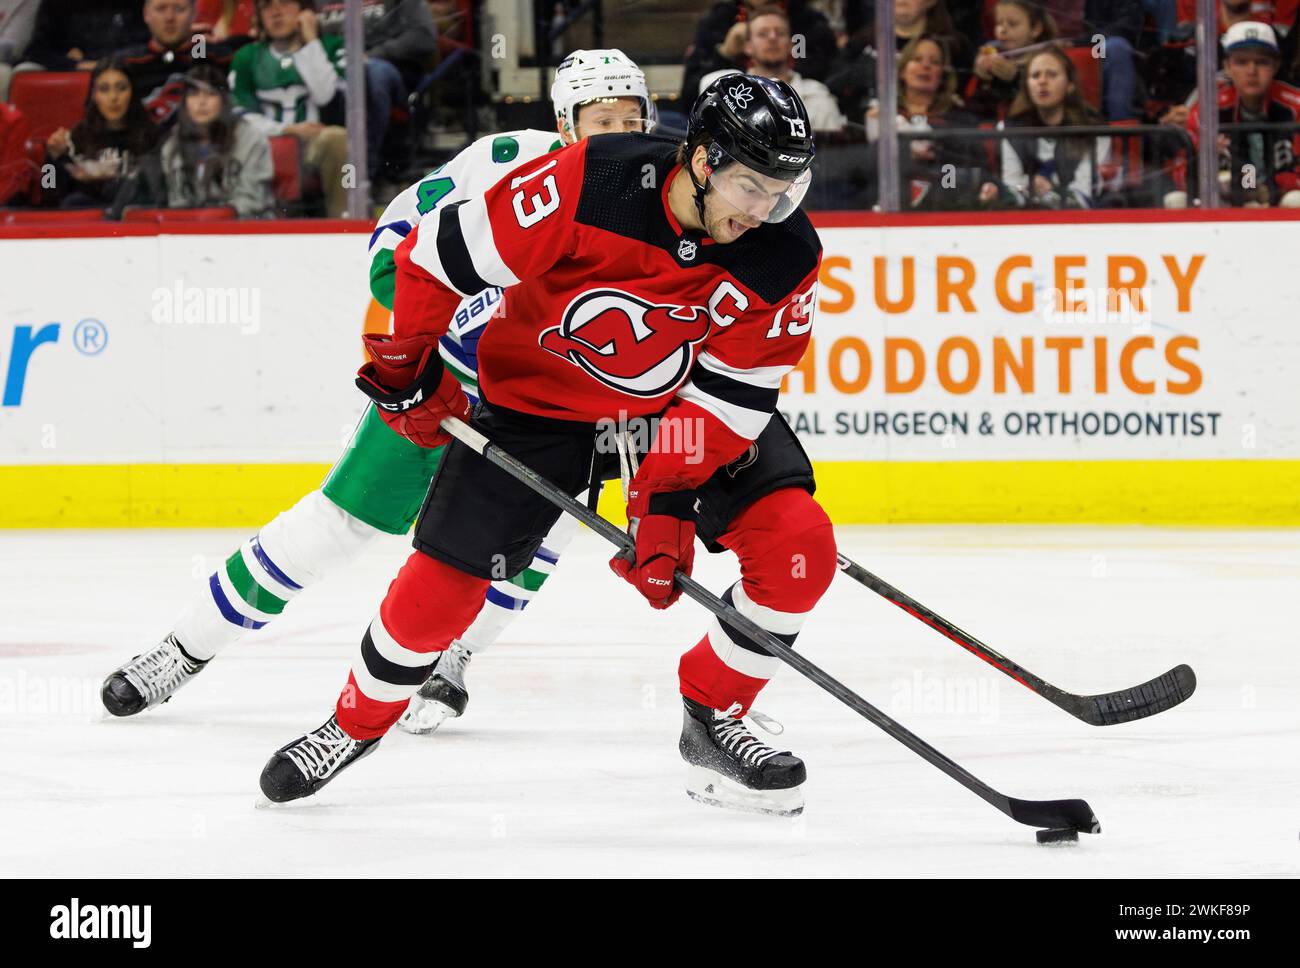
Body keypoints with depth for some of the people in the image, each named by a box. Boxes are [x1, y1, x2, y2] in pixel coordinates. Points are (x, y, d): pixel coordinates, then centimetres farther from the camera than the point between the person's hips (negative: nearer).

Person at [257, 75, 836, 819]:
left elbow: (730, 395, -19)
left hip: (680, 408, 2)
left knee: (797, 548, -17)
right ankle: (356, 723, 22)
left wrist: (667, 502, -28)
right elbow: (443, 252, -19)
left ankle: (714, 720, 4)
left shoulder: (787, 257, -22)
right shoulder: (586, 184, -30)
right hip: (538, 395, -2)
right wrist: (406, 368, -10)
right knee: (443, 582, -6)